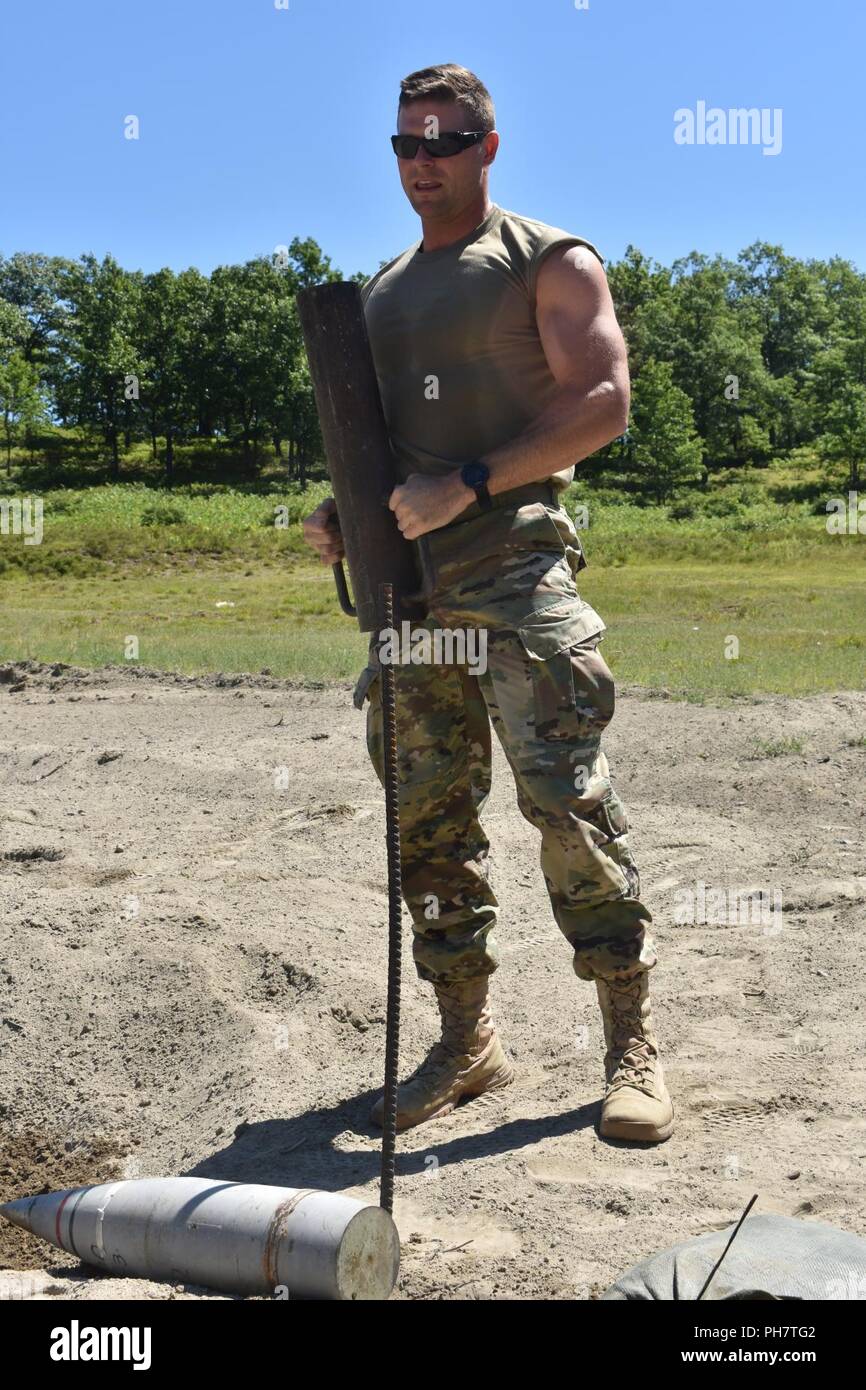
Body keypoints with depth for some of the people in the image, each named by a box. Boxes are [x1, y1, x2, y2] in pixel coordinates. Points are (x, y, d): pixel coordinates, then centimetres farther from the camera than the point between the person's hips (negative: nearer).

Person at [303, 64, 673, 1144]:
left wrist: (466, 486, -16)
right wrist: (342, 515, 8)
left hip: (514, 567, -6)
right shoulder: (381, 294, 23)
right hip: (406, 578, 6)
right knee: (425, 817, 5)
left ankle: (632, 1043, 0)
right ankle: (466, 1042, 16)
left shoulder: (551, 264, 4)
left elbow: (602, 405, -7)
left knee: (566, 799, -11)